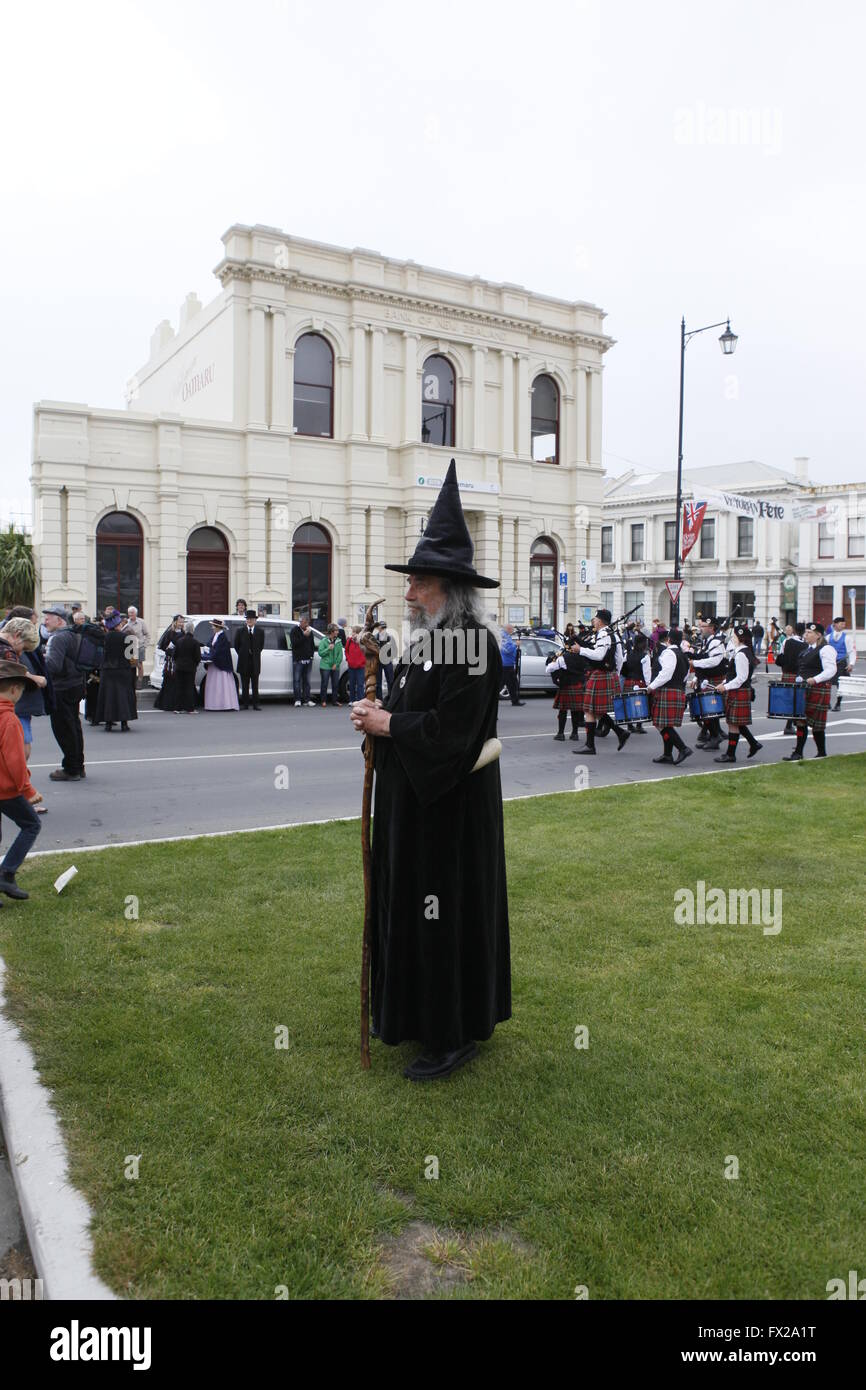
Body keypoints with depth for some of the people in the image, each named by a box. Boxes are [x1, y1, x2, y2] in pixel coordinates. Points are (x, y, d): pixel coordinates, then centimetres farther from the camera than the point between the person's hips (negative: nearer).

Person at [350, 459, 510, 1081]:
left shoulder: (470, 641, -19)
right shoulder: (428, 638, 9)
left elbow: (451, 730, -25)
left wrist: (388, 724, -16)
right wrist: (381, 714, -4)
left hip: (451, 802, -10)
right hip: (414, 796, 10)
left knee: (449, 907, 1)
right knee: (413, 902, 18)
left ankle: (457, 1033, 17)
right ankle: (416, 1012, 35)